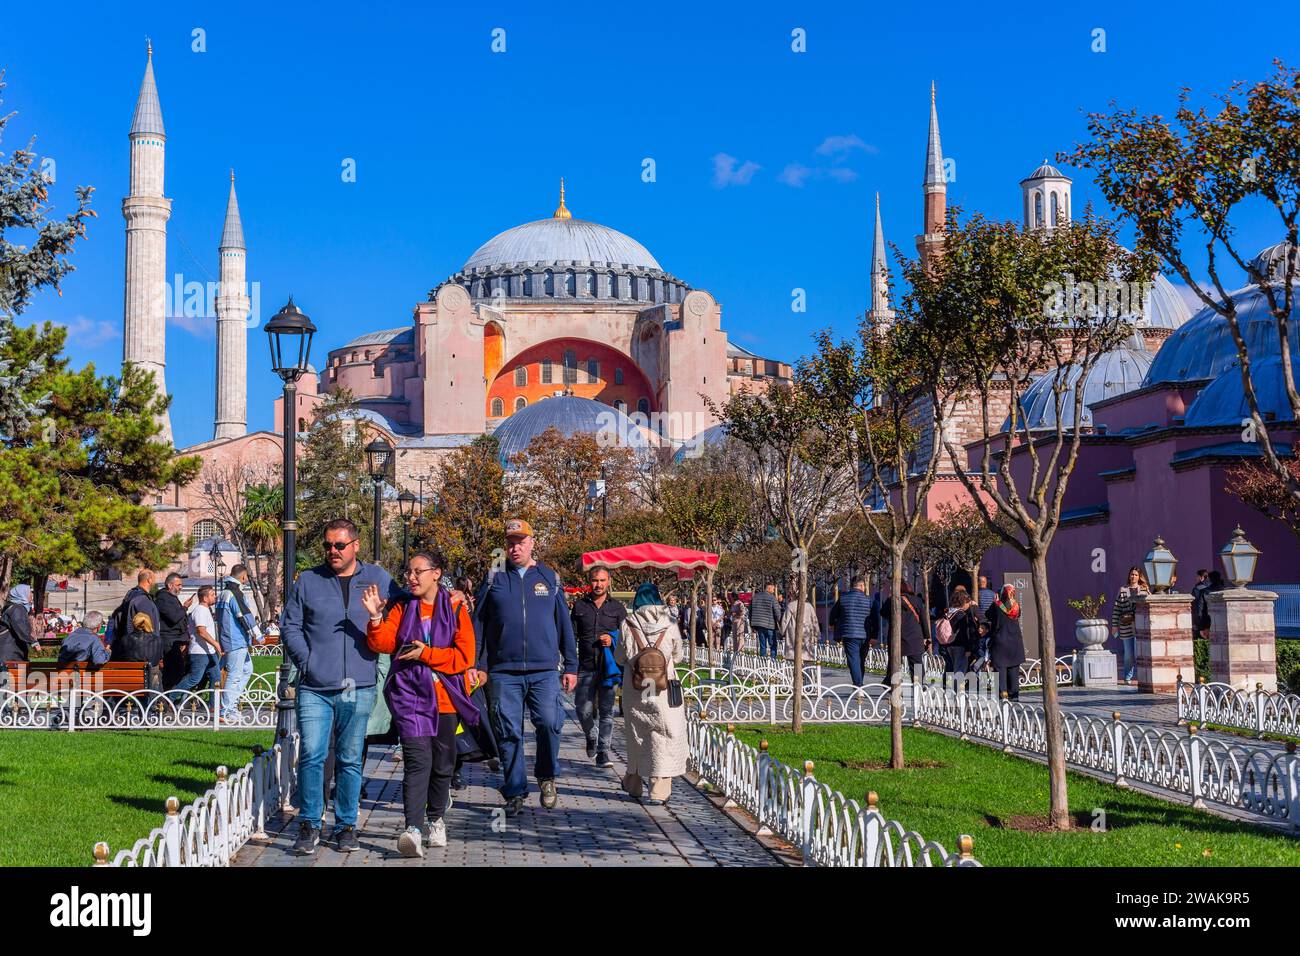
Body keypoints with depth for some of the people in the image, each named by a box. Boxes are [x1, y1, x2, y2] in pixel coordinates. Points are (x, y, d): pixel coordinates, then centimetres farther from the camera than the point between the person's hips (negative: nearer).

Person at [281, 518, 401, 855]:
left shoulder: (377, 579, 8)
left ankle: (346, 825, 17)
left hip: (358, 689, 1)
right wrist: (306, 661, -2)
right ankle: (309, 825, 4)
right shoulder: (308, 580, 7)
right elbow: (289, 626, 9)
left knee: (350, 760, 7)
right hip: (314, 688, 0)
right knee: (311, 755, -8)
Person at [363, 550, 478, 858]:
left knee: (442, 762, 13)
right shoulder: (402, 607, 7)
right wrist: (376, 617, -21)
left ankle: (435, 819, 33)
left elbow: (465, 656, -6)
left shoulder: (455, 608, 1)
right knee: (417, 759, -16)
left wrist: (427, 654, -12)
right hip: (410, 695, -1)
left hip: (445, 697, 1)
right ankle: (413, 829, -24)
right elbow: (383, 643, -5)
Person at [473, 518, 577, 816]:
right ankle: (515, 792, 11)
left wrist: (571, 666, 10)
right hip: (503, 671, 0)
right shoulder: (494, 580, 9)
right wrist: (477, 664, 2)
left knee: (549, 723, -13)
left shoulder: (549, 579, 11)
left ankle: (546, 777, 10)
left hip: (544, 670, 0)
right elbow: (479, 624, 10)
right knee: (508, 733, 0)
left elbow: (564, 624, 13)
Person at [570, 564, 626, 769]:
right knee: (584, 711, 0)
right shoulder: (580, 606, 9)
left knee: (606, 711, -2)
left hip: (609, 667, -1)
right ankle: (591, 736, 30)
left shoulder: (617, 608, 8)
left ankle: (603, 752, 5)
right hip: (586, 667, 1)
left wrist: (613, 640, -10)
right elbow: (572, 637, 10)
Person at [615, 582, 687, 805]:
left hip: (635, 687, 1)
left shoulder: (628, 624, -4)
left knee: (636, 735, 15)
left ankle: (635, 783, 26)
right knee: (663, 736, 3)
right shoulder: (669, 624, -4)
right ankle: (658, 789, -1)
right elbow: (678, 655, 8)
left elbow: (619, 657, 4)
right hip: (663, 687, -1)